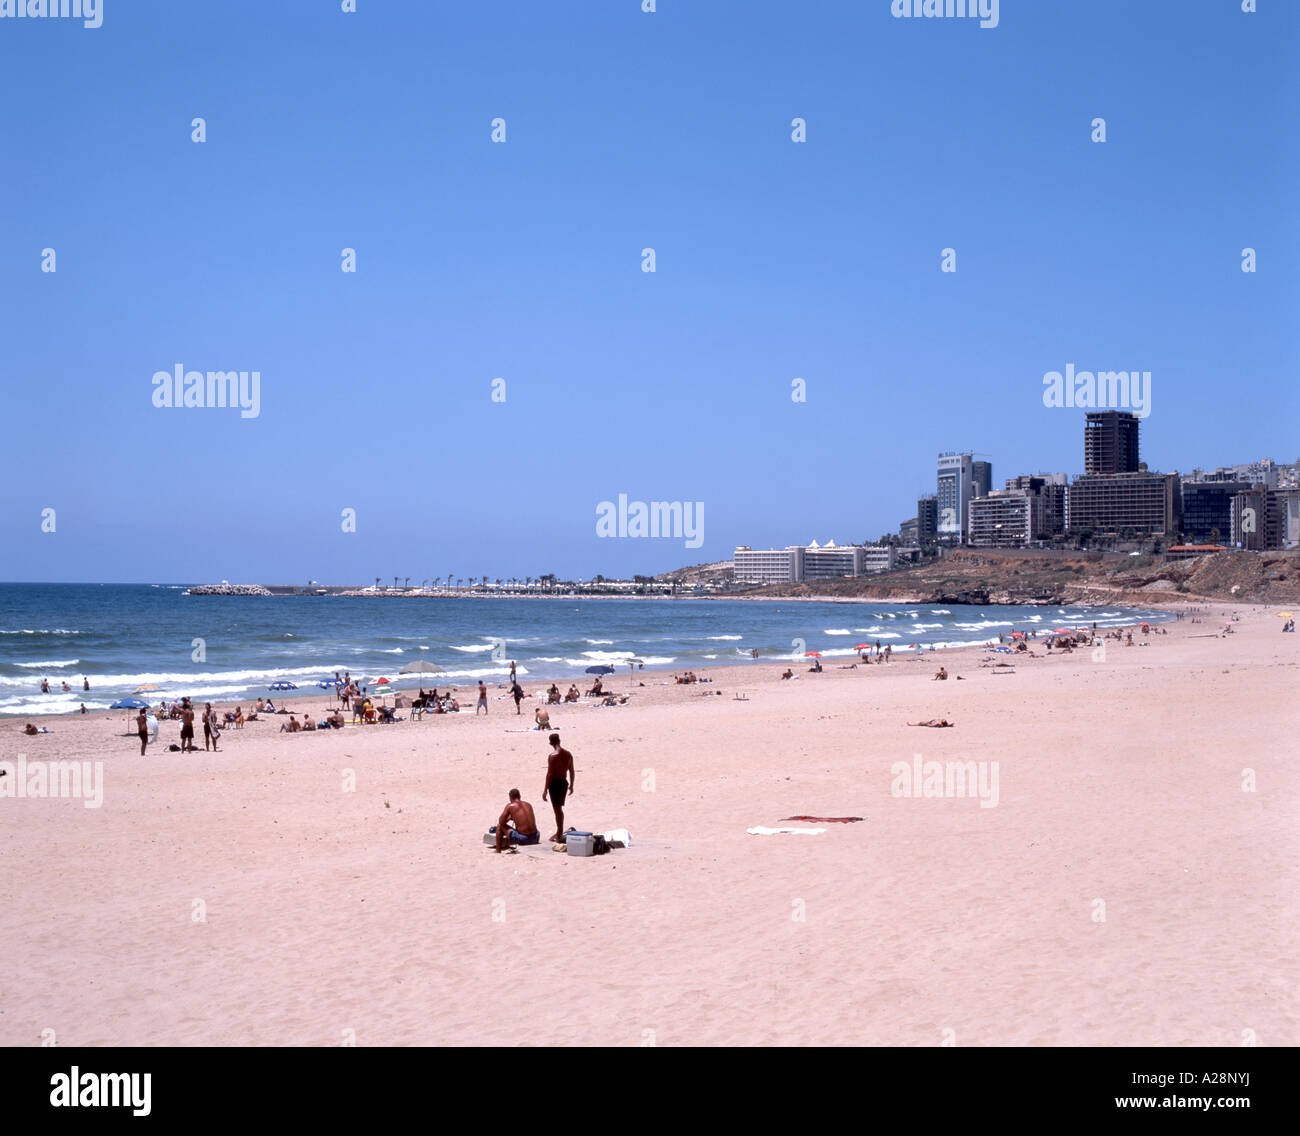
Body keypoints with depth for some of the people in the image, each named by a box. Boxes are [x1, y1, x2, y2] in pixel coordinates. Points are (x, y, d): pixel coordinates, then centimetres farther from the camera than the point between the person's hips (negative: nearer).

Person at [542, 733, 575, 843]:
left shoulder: (552, 755, -18)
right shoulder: (568, 754, 3)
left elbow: (549, 774, -18)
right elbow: (571, 771, 10)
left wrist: (545, 790, -13)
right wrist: (571, 785, 21)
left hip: (555, 783, -7)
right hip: (564, 782, 7)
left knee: (557, 809, 2)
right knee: (559, 808, 20)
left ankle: (559, 834, 9)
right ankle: (559, 832, 30)